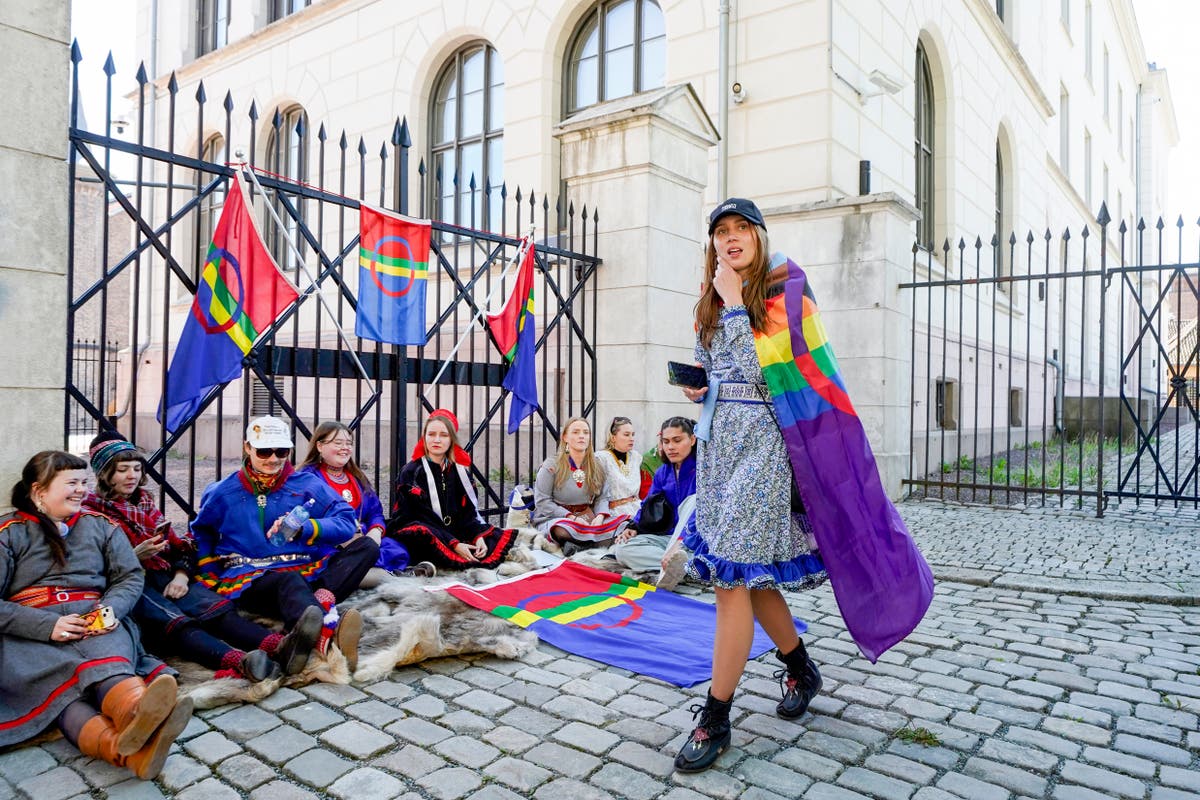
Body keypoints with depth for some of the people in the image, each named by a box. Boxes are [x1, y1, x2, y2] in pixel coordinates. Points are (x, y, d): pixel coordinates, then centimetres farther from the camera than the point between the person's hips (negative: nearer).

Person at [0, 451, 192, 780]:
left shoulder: (99, 525, 18)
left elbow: (130, 576, 13)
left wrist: (110, 608, -10)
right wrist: (48, 626, -18)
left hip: (97, 625, 2)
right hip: (28, 634, -2)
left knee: (106, 657, -35)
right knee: (60, 679, -36)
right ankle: (127, 747, -67)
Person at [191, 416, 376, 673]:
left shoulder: (308, 484, 9)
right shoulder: (223, 492, 13)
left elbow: (347, 522, -3)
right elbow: (201, 533, 29)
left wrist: (303, 528, -19)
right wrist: (211, 578, 15)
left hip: (307, 571, 3)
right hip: (250, 580, -3)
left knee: (367, 545, -20)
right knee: (290, 581, -40)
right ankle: (327, 634, -76)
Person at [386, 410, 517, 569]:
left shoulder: (460, 471, 13)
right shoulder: (411, 472, -4)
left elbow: (468, 512, 7)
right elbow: (424, 517, -13)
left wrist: (478, 537, -14)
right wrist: (454, 545, -23)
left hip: (455, 534, 5)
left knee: (500, 535, -13)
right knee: (421, 533, -37)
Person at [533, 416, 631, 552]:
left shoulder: (596, 467, 11)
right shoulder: (551, 465, -2)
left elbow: (601, 498, 9)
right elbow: (542, 501, -8)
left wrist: (600, 516, -14)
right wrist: (572, 517, -17)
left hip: (587, 519, 4)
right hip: (554, 518, -4)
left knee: (625, 523, -22)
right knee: (564, 530, -41)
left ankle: (578, 544, -26)